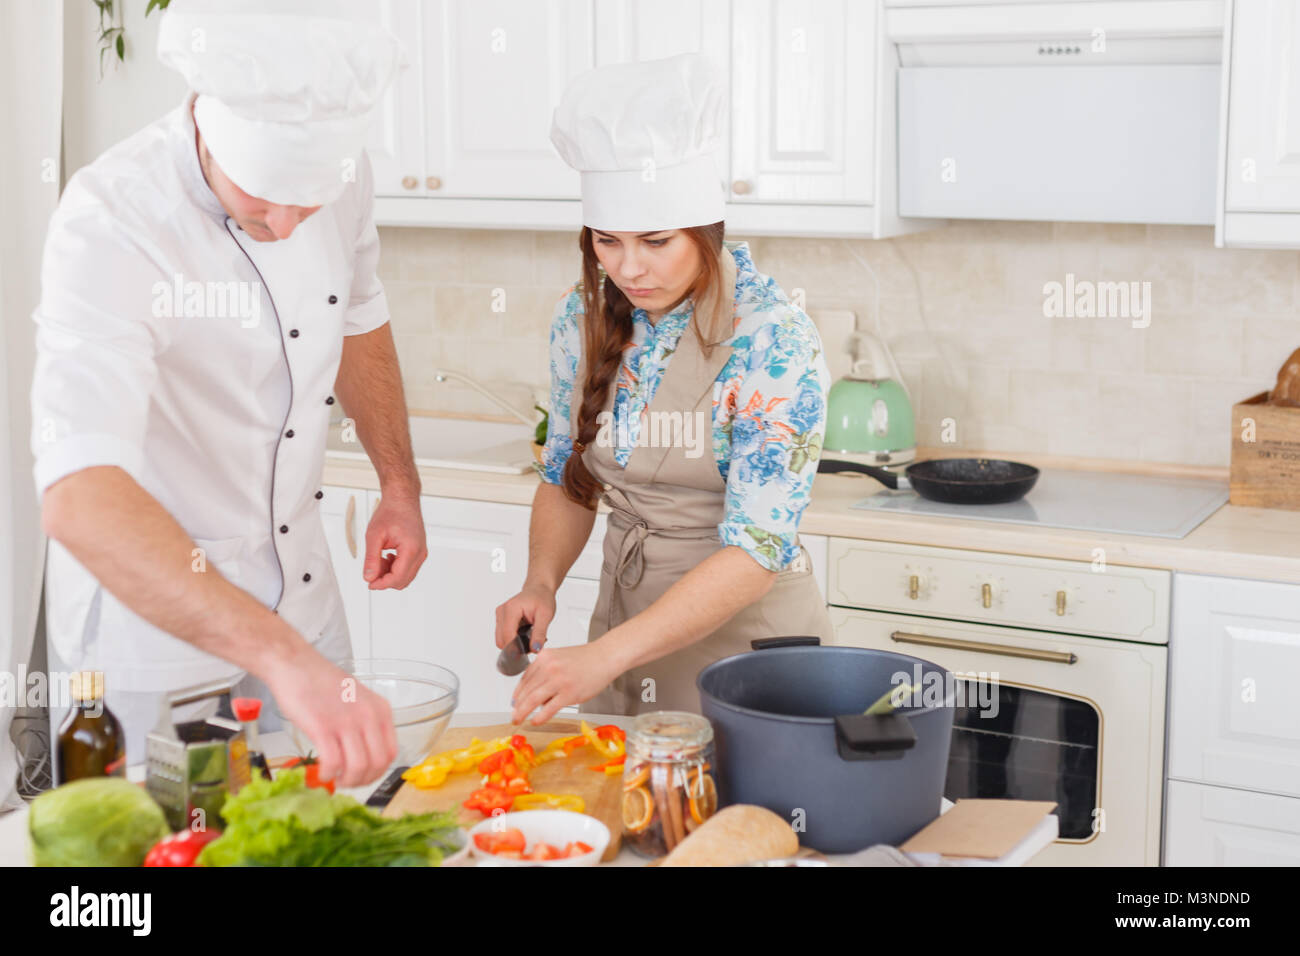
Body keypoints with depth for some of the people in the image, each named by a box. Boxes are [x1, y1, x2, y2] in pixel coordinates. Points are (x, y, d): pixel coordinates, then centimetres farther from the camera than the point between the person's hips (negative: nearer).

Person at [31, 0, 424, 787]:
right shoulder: (111, 224, -29)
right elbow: (78, 497, -42)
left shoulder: (340, 176, -9)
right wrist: (281, 656, -52)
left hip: (299, 595, 6)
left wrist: (401, 486, 15)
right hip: (147, 620, -6)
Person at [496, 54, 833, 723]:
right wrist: (541, 583, -8)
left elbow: (756, 549, -24)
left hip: (746, 630, -5)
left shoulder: (774, 340, -20)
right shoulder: (583, 319, -3)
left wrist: (605, 655, -32)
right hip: (624, 614, 5)